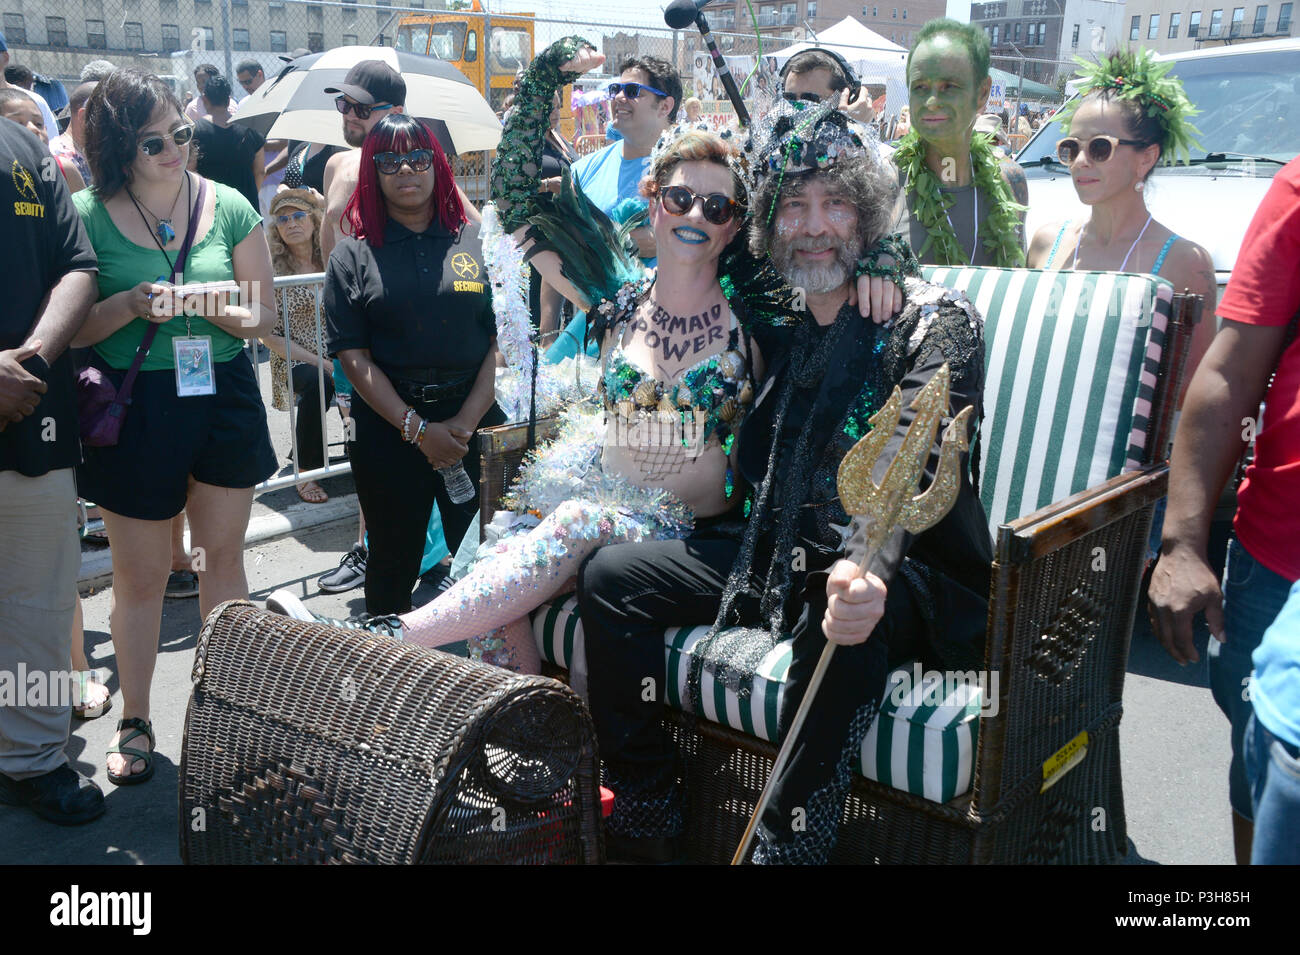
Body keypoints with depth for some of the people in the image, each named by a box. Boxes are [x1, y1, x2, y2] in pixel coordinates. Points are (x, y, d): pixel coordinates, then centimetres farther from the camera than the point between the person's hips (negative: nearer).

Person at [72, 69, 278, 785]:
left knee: (222, 558, 12)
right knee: (140, 573, 7)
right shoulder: (87, 215, -4)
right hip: (134, 406, -2)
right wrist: (129, 306, -21)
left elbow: (263, 314, 3)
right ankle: (133, 721, 25)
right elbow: (73, 328, -3)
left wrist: (222, 312, -17)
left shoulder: (229, 207, 1)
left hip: (224, 397, 2)